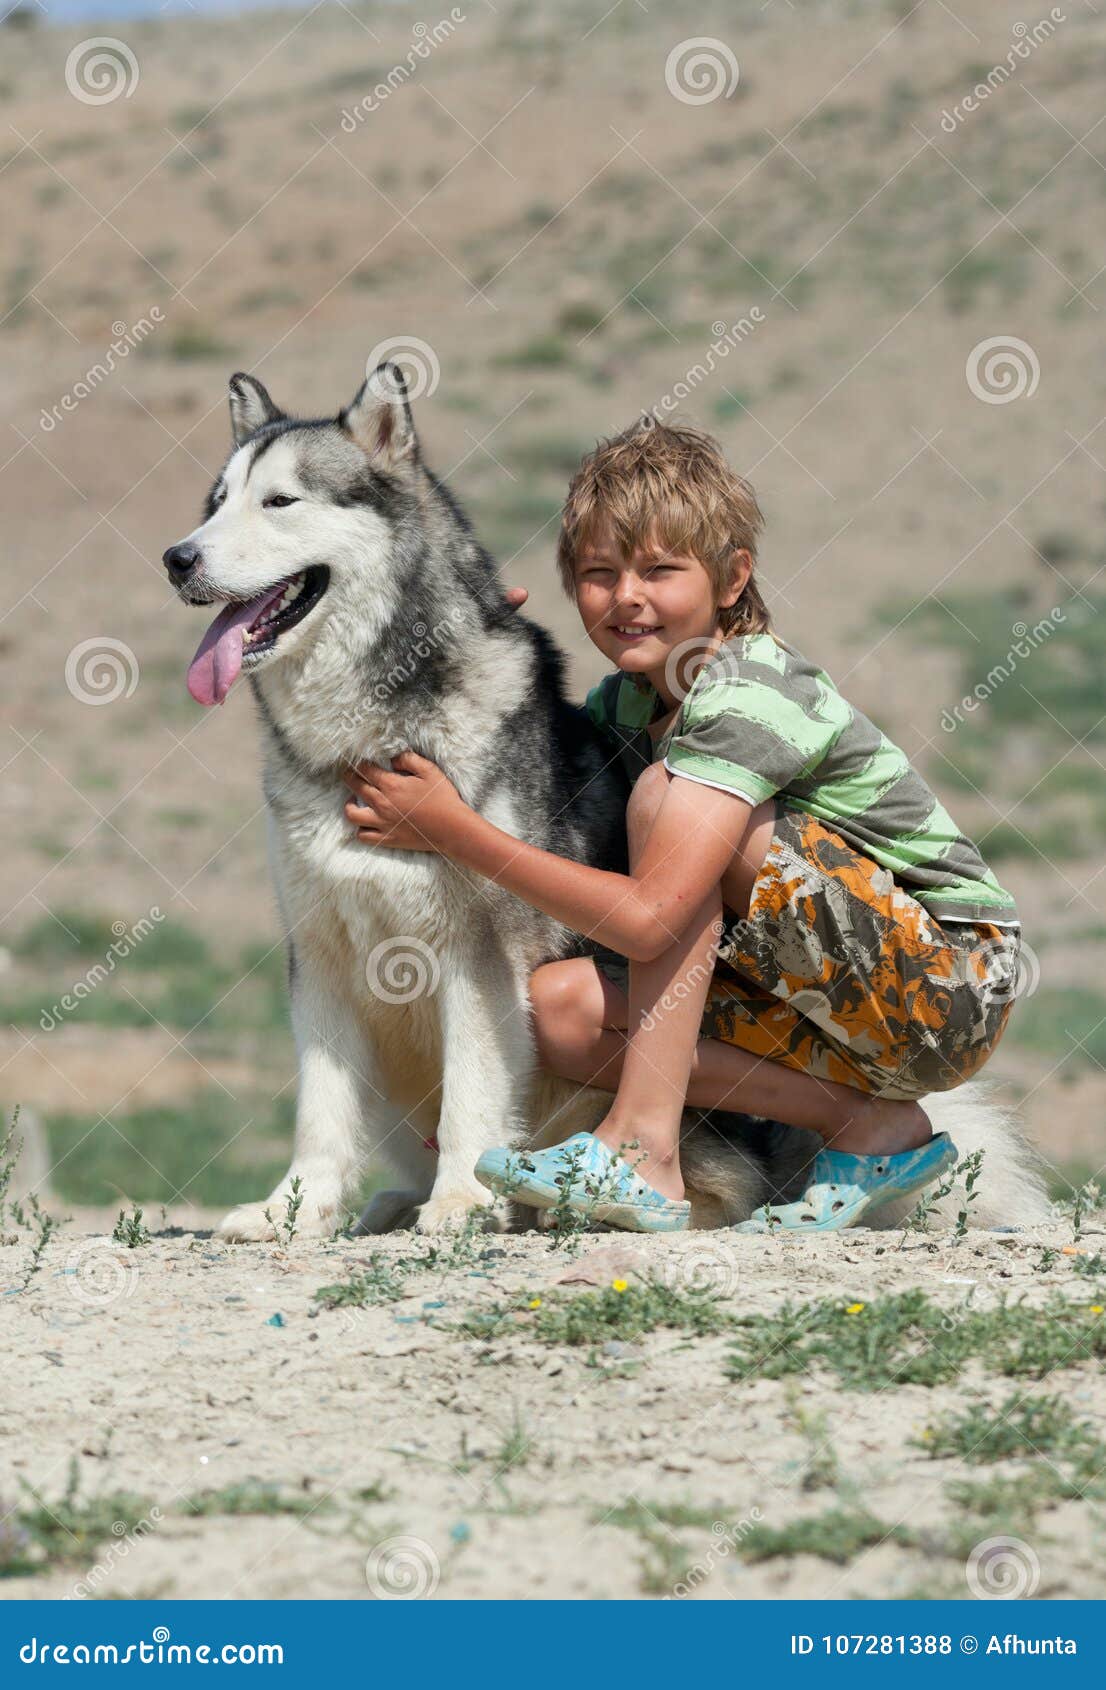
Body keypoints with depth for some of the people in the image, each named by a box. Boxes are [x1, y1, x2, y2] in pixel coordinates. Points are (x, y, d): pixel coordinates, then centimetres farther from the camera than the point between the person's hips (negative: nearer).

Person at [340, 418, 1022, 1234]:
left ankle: (645, 1150, -22)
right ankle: (872, 1132, -4)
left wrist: (452, 828, -25)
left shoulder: (753, 695, -22)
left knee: (666, 795, -22)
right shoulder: (630, 699, 5)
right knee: (560, 1004, -9)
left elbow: (648, 917, -30)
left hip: (954, 984, -9)